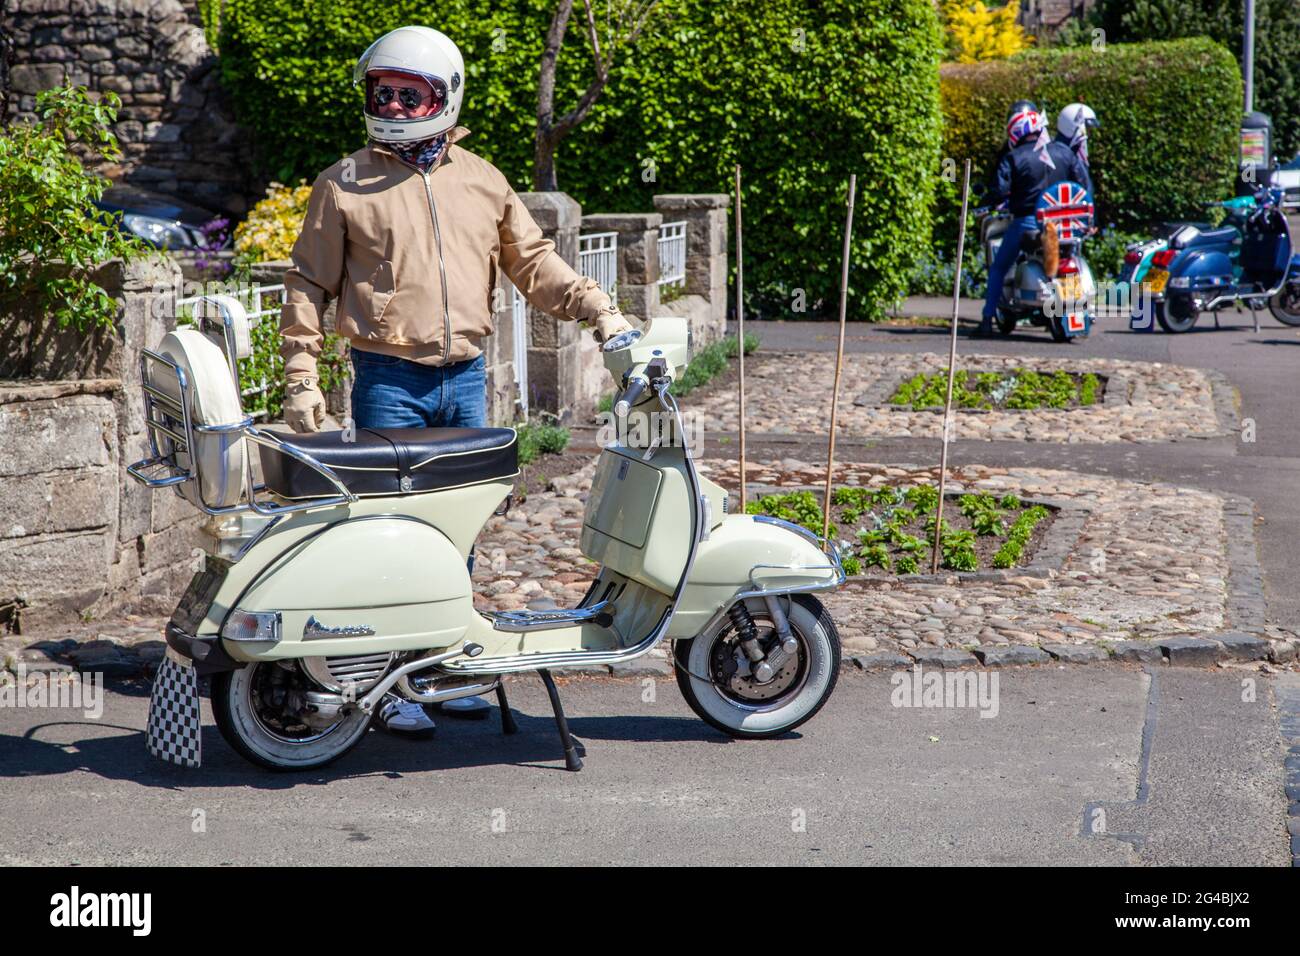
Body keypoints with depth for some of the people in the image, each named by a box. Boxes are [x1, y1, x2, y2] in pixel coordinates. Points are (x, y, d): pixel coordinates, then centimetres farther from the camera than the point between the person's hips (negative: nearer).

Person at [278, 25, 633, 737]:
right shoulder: (344, 185, 1)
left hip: (466, 378, 4)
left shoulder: (482, 180, 11)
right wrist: (300, 379, -5)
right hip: (388, 382, -4)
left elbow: (531, 260, 17)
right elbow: (308, 285, 2)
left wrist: (595, 306, 4)